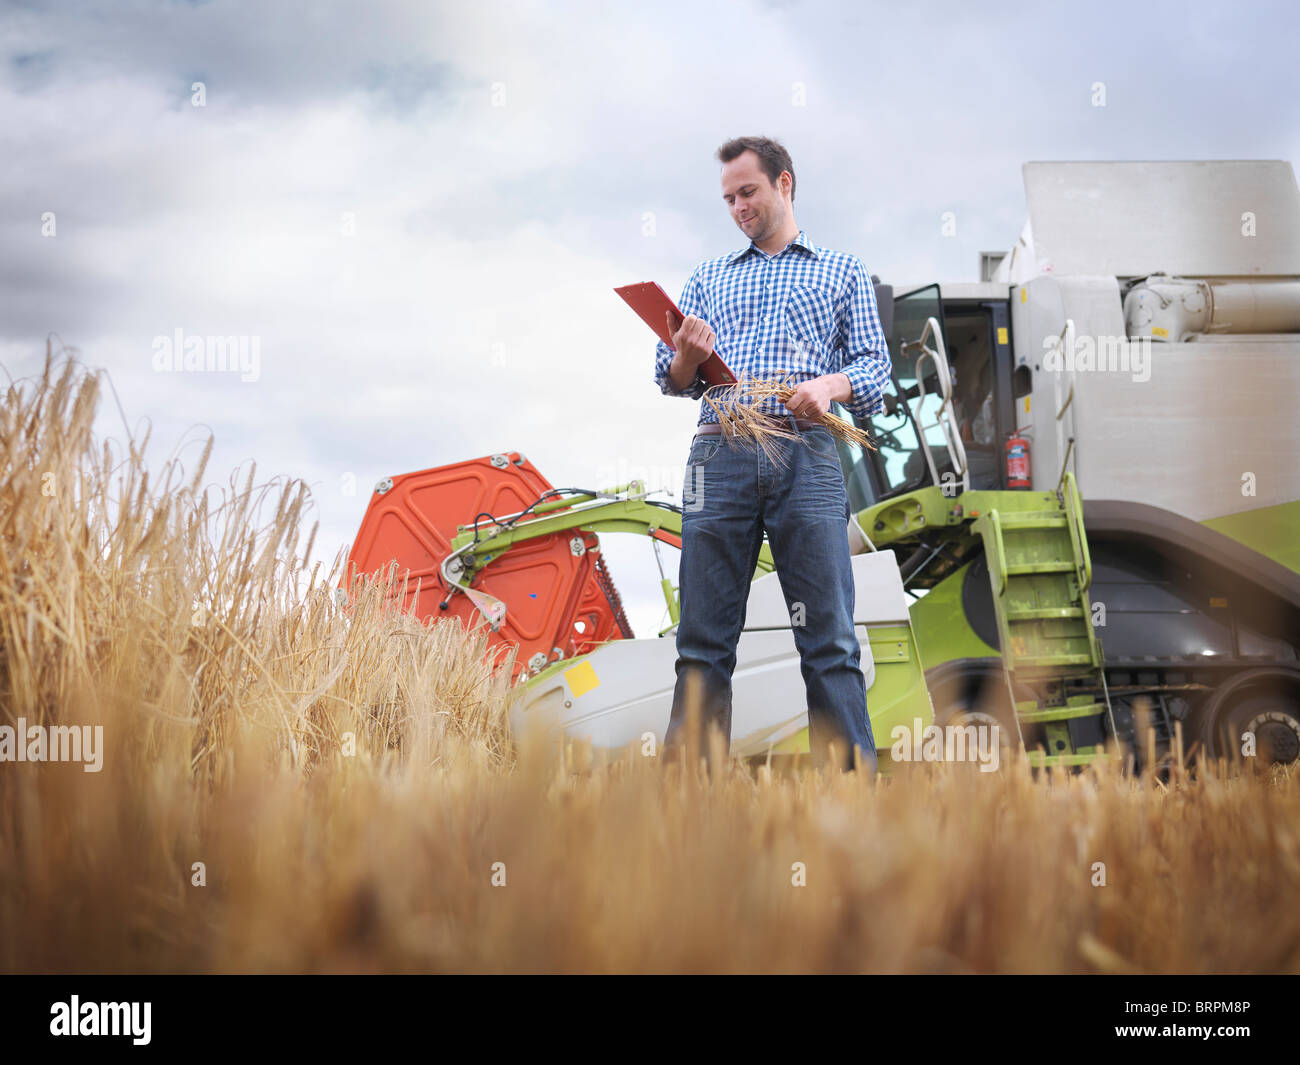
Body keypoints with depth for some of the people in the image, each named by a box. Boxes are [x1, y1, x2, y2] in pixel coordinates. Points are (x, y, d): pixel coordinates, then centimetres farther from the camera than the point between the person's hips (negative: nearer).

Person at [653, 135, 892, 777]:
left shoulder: (843, 272, 19)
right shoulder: (709, 277, 25)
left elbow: (875, 365, 8)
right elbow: (671, 381, 19)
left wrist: (830, 385, -13)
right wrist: (686, 356, -5)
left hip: (806, 455, -2)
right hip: (720, 454, 2)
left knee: (829, 638, -7)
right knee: (703, 639, -2)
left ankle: (851, 777, -8)